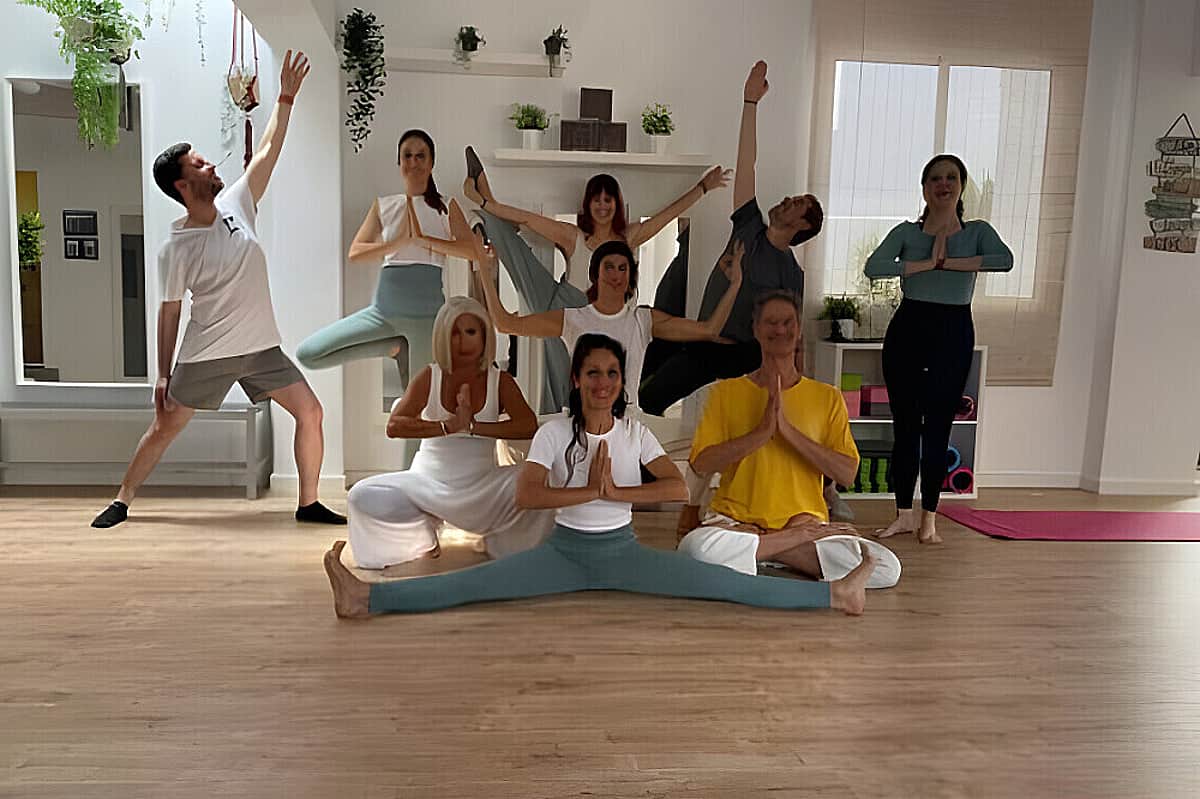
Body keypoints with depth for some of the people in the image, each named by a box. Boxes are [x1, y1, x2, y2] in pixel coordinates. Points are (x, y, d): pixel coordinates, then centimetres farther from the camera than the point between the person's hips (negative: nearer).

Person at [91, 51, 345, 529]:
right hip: (206, 355, -4)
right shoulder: (176, 250, -10)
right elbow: (170, 312, -4)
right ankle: (122, 501, 27)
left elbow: (268, 151, 3)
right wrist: (163, 375, -3)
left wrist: (286, 98, 1)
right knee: (165, 427, 7)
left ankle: (309, 504, 7)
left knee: (310, 412, -4)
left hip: (261, 347, 4)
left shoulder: (236, 205, 1)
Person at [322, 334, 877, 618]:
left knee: (726, 584, -12)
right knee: (469, 585, -18)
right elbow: (525, 496, -19)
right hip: (564, 550, 0)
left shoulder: (636, 433, -1)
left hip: (623, 550, 1)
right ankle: (365, 598, -23)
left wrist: (616, 491, -19)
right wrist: (590, 490, -24)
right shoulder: (554, 433, -6)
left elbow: (677, 487, -11)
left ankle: (836, 593, -12)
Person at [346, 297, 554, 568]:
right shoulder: (430, 377, -4)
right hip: (428, 482, 0)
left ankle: (499, 542, 6)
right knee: (362, 497, -21)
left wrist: (473, 427, -27)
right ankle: (424, 530, 9)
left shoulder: (500, 381, -3)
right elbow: (394, 426, -17)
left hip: (480, 488, 0)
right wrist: (449, 427, -28)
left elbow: (529, 426, -19)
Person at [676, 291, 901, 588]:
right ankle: (798, 540, -12)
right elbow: (701, 463, -5)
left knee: (887, 568, -22)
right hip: (735, 521, -1)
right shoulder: (726, 391, 6)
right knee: (696, 547, -35)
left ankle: (769, 551, -9)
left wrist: (788, 429, -12)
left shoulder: (828, 397, 9)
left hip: (807, 521, 1)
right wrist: (762, 432, -14)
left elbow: (847, 474, -2)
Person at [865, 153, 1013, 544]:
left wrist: (948, 261, -17)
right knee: (905, 424, 5)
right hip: (908, 328, 1)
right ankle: (904, 514, 15)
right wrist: (927, 263, -15)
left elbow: (1005, 260, -18)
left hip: (954, 333, 0)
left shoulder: (977, 231, 4)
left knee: (938, 427, 2)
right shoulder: (907, 232, 4)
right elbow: (873, 267, -14)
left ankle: (929, 518, 12)